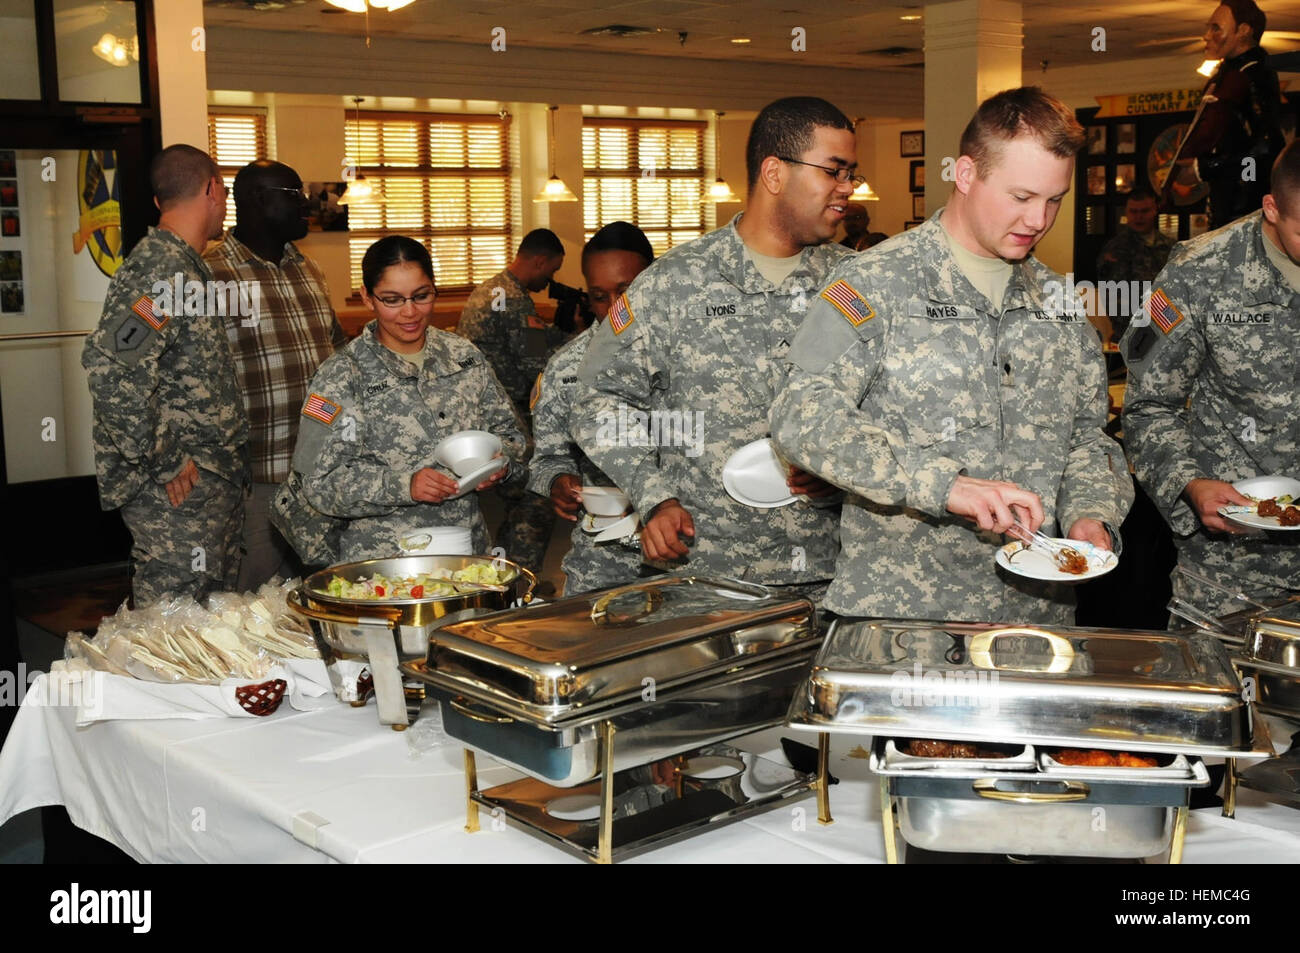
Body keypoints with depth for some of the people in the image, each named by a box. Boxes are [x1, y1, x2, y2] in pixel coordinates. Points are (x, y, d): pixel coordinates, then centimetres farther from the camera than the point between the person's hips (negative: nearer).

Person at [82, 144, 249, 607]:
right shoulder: (163, 266, -16)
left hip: (212, 483, 10)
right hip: (180, 488, -10)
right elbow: (110, 363, -28)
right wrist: (163, 462, -21)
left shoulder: (184, 264, 16)